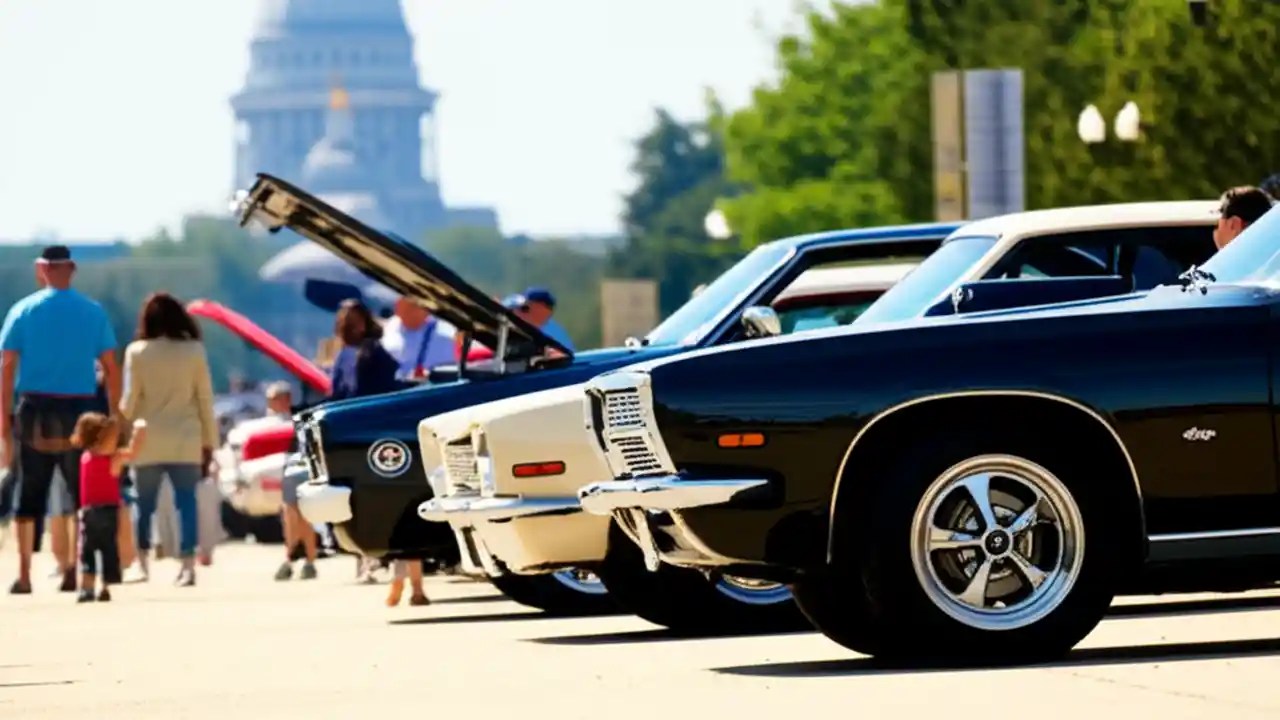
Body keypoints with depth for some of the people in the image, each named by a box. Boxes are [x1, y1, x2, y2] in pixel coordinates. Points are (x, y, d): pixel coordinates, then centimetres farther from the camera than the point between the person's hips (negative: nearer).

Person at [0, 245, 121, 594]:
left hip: (33, 411, 0)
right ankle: (75, 571, 3)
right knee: (83, 494, 9)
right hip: (78, 413, 0)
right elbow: (111, 369, 0)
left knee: (28, 496, 6)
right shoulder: (93, 312, 2)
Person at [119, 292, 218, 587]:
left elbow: (129, 400, -2)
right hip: (186, 442, 0)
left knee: (144, 503, 10)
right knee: (186, 502, -2)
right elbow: (205, 399, 2)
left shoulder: (137, 352, -3)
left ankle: (142, 563, 14)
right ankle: (187, 565, -11)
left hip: (148, 442, 0)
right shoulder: (194, 351, 0)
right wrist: (209, 441, 9)